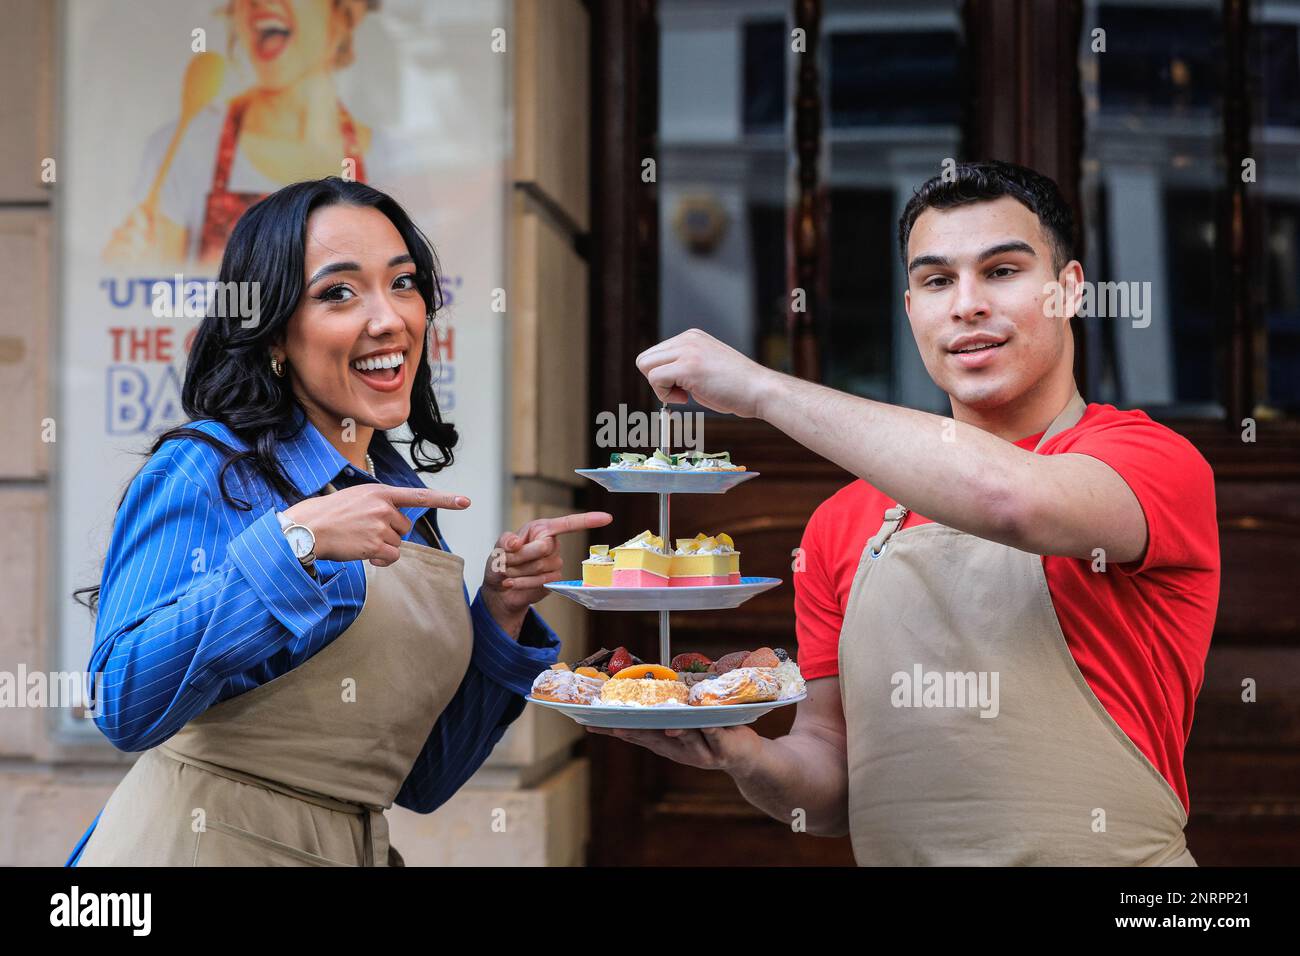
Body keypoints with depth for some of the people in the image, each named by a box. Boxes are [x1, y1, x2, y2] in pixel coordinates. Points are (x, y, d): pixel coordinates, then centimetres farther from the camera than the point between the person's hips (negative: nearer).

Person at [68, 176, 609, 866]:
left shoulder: (411, 505, 6)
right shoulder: (206, 468, -10)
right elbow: (123, 705, -21)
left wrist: (501, 611, -4)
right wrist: (292, 541, -24)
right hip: (198, 843, -5)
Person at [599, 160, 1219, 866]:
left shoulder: (1157, 461, -3)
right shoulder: (841, 524, 8)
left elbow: (1013, 499, -24)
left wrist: (762, 387, -17)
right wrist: (744, 756, -9)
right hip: (892, 856, 3)